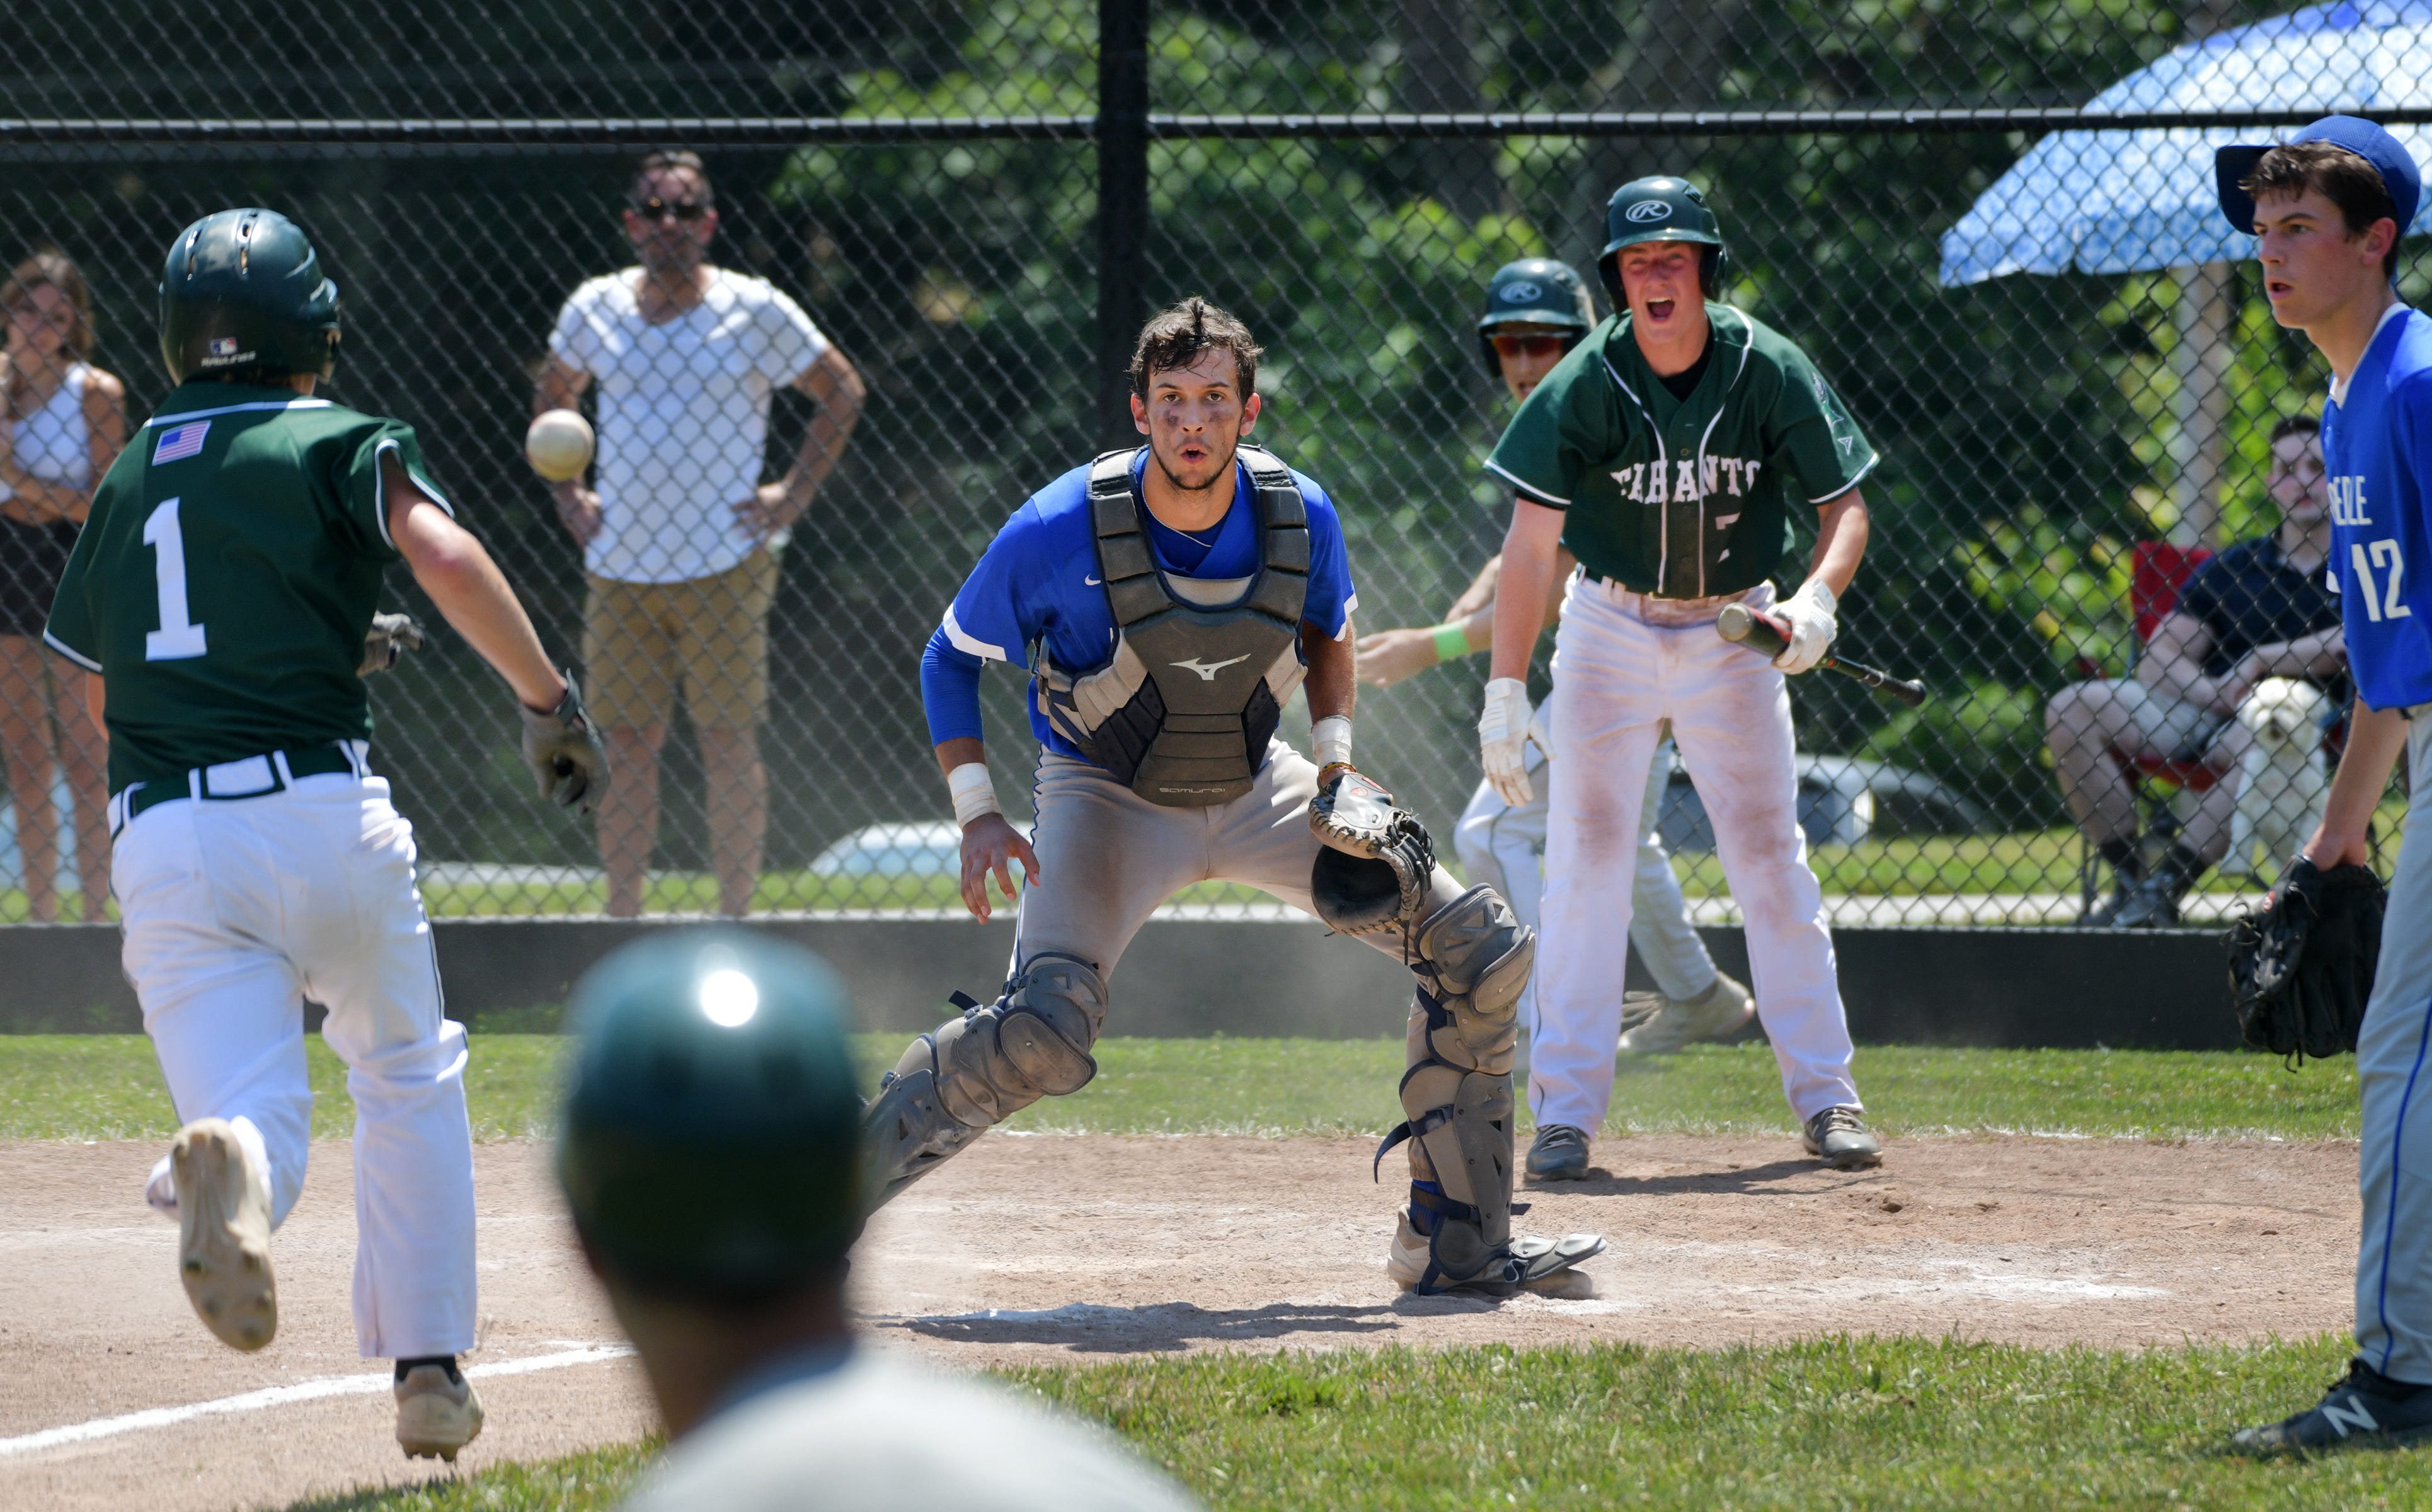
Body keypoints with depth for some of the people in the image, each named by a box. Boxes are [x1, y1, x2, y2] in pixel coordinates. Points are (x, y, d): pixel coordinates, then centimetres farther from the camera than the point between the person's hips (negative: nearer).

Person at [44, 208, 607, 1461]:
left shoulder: (126, 481, 21)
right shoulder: (337, 444, 6)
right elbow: (445, 559, -14)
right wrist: (550, 703, -7)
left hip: (159, 839, 2)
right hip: (319, 813, -2)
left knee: (256, 1121, -6)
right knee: (410, 1080, 22)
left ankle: (231, 1164, -44)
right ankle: (426, 1368, 18)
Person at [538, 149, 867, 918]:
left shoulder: (755, 311, -4)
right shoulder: (594, 309, 6)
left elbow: (843, 393, 5)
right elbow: (553, 399, 24)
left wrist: (795, 494, -1)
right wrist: (567, 494, 12)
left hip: (723, 566, -3)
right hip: (619, 568, 3)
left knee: (730, 746, -3)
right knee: (626, 750, 5)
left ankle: (735, 920, 2)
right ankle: (621, 920, 11)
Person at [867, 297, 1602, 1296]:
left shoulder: (1301, 518, -14)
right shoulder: (1059, 533, -24)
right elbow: (951, 659, -9)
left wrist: (1336, 769, -2)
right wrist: (977, 816, -18)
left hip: (1256, 790, 5)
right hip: (1109, 800, -5)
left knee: (1485, 954, -3)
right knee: (1044, 1032, -29)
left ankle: (1456, 1242, 8)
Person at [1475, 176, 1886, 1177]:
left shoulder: (1768, 372, -13)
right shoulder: (1585, 386, -16)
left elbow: (1845, 505, -7)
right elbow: (1531, 542, -19)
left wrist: (1817, 599, -27)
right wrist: (1506, 695, -25)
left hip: (1732, 632, 0)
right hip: (1611, 629, 0)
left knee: (1772, 858, 0)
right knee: (1585, 857, -4)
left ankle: (1825, 1095, 8)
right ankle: (1565, 1108, 0)